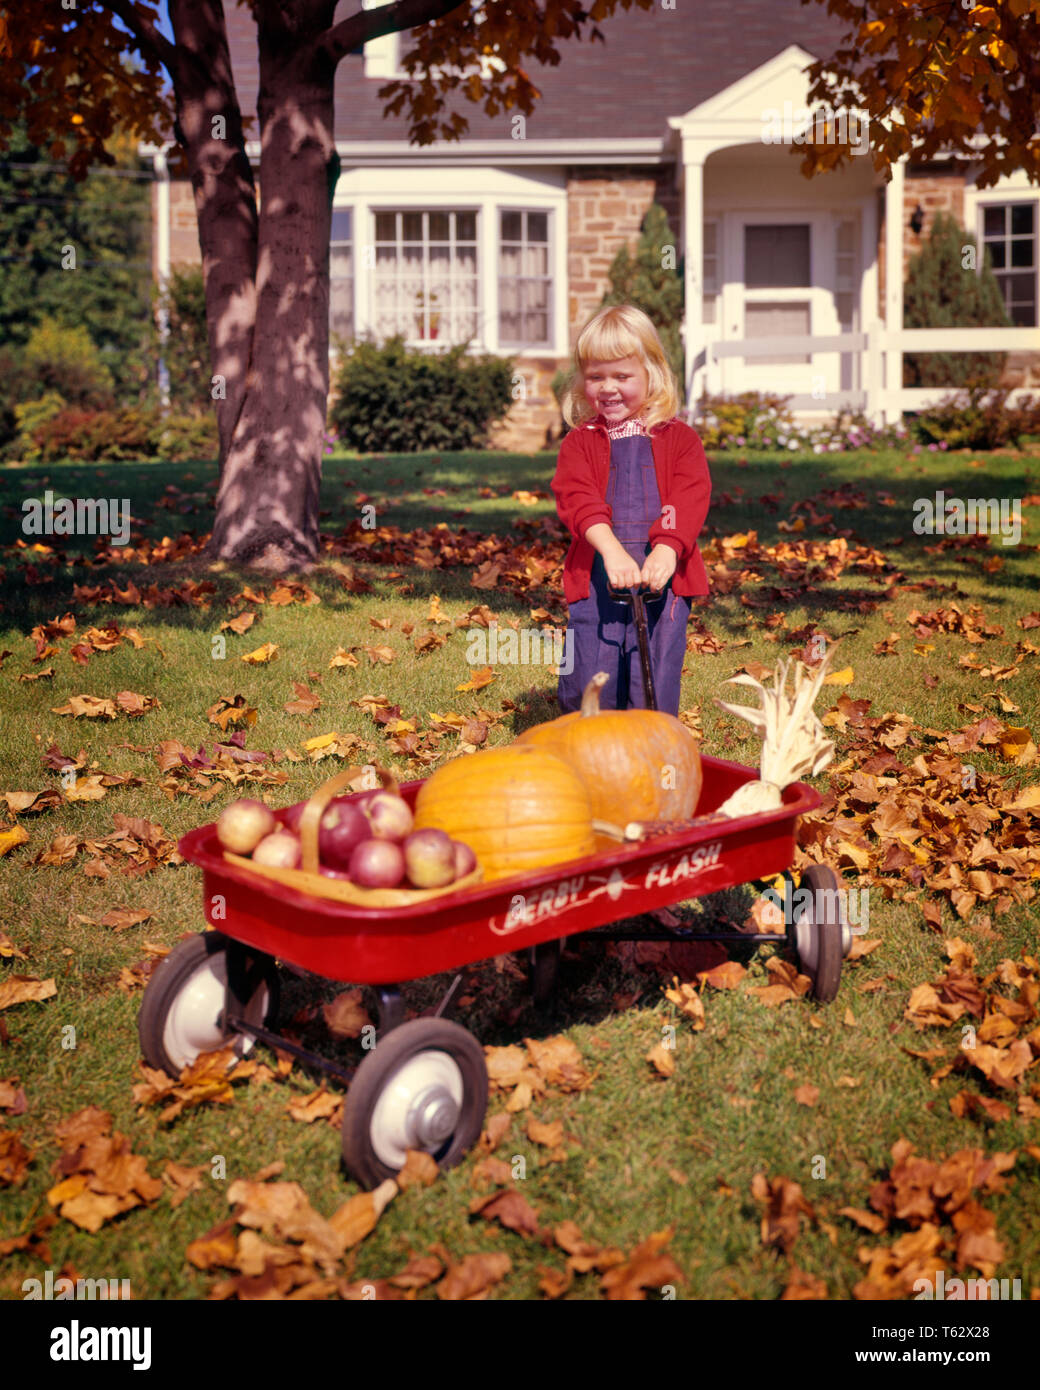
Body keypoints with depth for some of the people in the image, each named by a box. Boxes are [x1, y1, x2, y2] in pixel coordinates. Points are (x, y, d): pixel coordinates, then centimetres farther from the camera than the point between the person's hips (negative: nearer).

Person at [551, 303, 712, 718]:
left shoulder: (679, 439, 10)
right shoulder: (580, 441, 10)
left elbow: (691, 499, -4)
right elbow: (577, 497, -7)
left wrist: (666, 550, -22)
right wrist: (611, 549, -24)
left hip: (662, 575, 0)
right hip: (598, 577, 0)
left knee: (656, 686, -1)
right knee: (587, 688, -3)